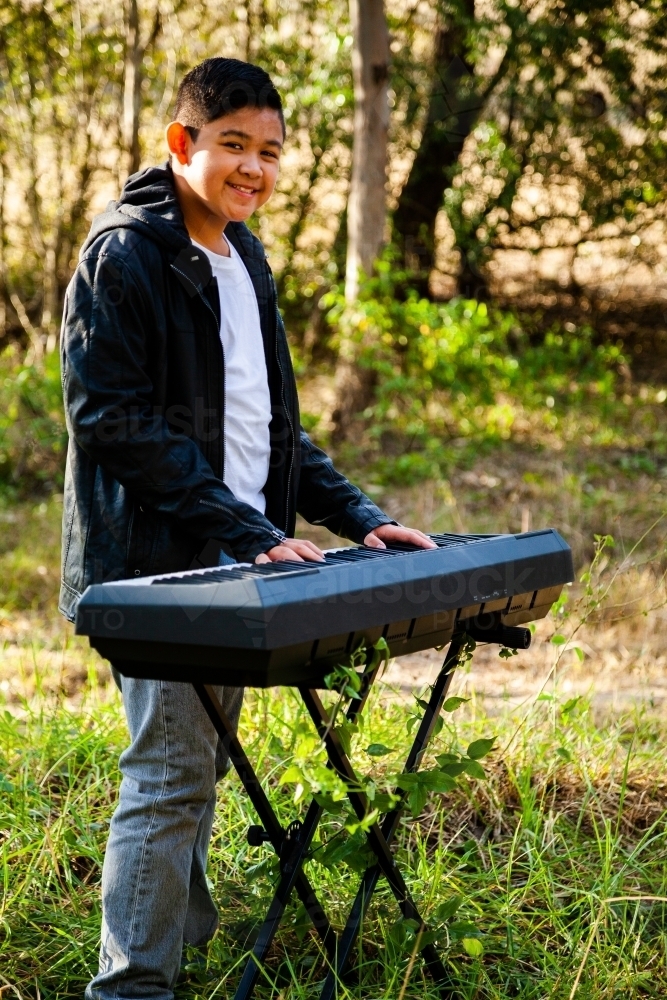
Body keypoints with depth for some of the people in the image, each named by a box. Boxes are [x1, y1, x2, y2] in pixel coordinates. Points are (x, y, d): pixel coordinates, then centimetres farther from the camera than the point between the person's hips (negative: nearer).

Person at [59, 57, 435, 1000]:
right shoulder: (123, 255, -10)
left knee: (199, 767, 13)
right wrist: (247, 528, -21)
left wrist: (358, 516, 10)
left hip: (230, 566, 8)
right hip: (154, 566, -8)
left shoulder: (246, 260, 16)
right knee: (172, 773, -9)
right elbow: (112, 419, -17)